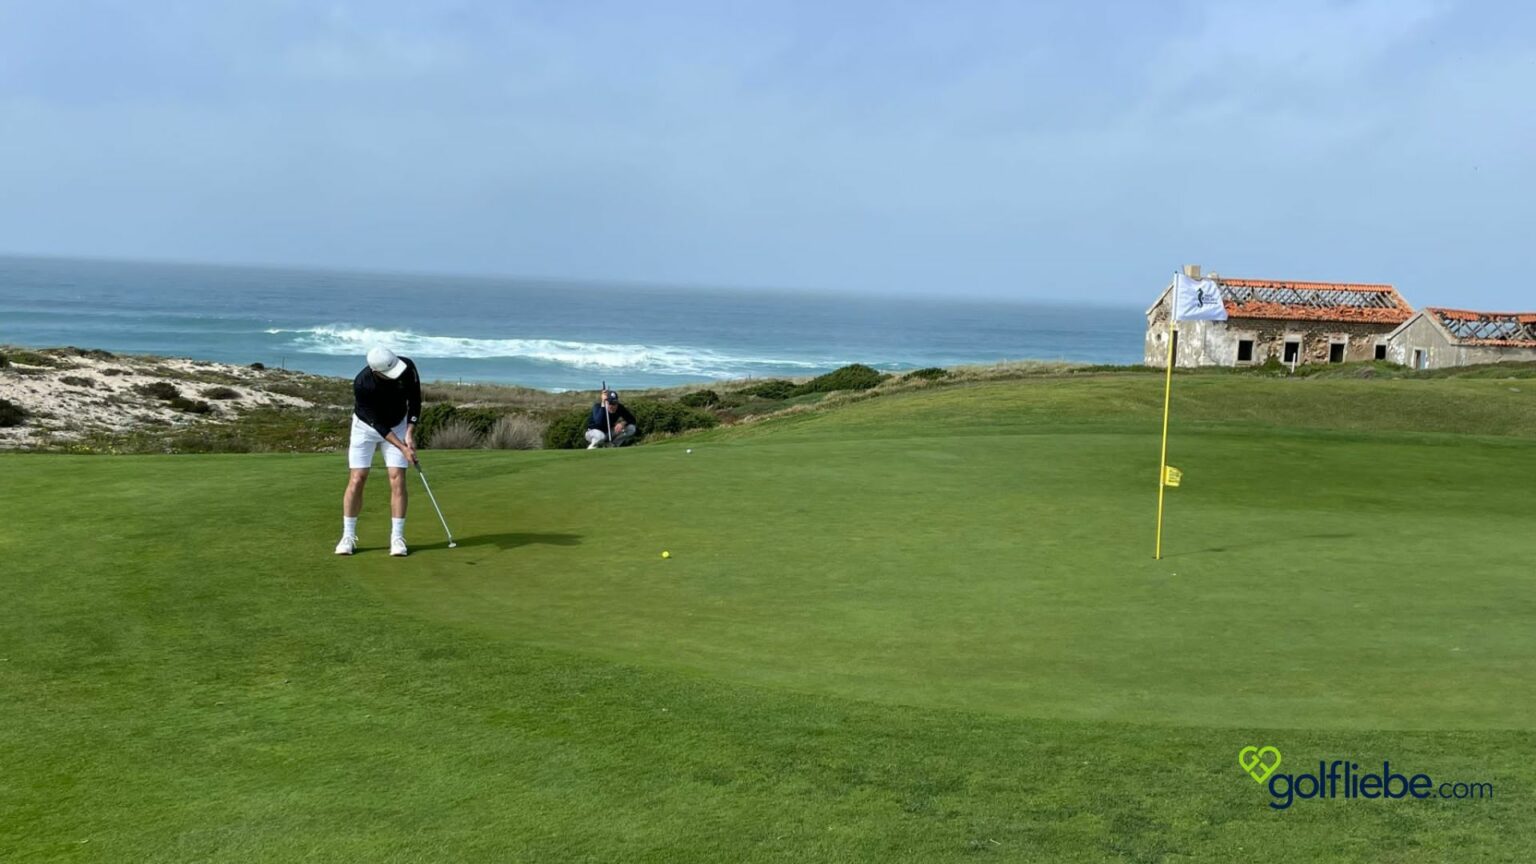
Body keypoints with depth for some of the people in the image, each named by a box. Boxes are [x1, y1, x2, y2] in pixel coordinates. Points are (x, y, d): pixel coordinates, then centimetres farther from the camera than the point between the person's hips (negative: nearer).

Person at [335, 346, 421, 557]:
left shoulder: (407, 367, -26)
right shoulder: (362, 384, -34)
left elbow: (415, 400, -11)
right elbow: (377, 422, -27)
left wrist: (410, 434, -19)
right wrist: (402, 448, -29)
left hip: (398, 425, 2)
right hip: (366, 426, -2)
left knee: (397, 480, -7)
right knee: (357, 480, -7)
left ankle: (397, 538, -4)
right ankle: (348, 537, 4)